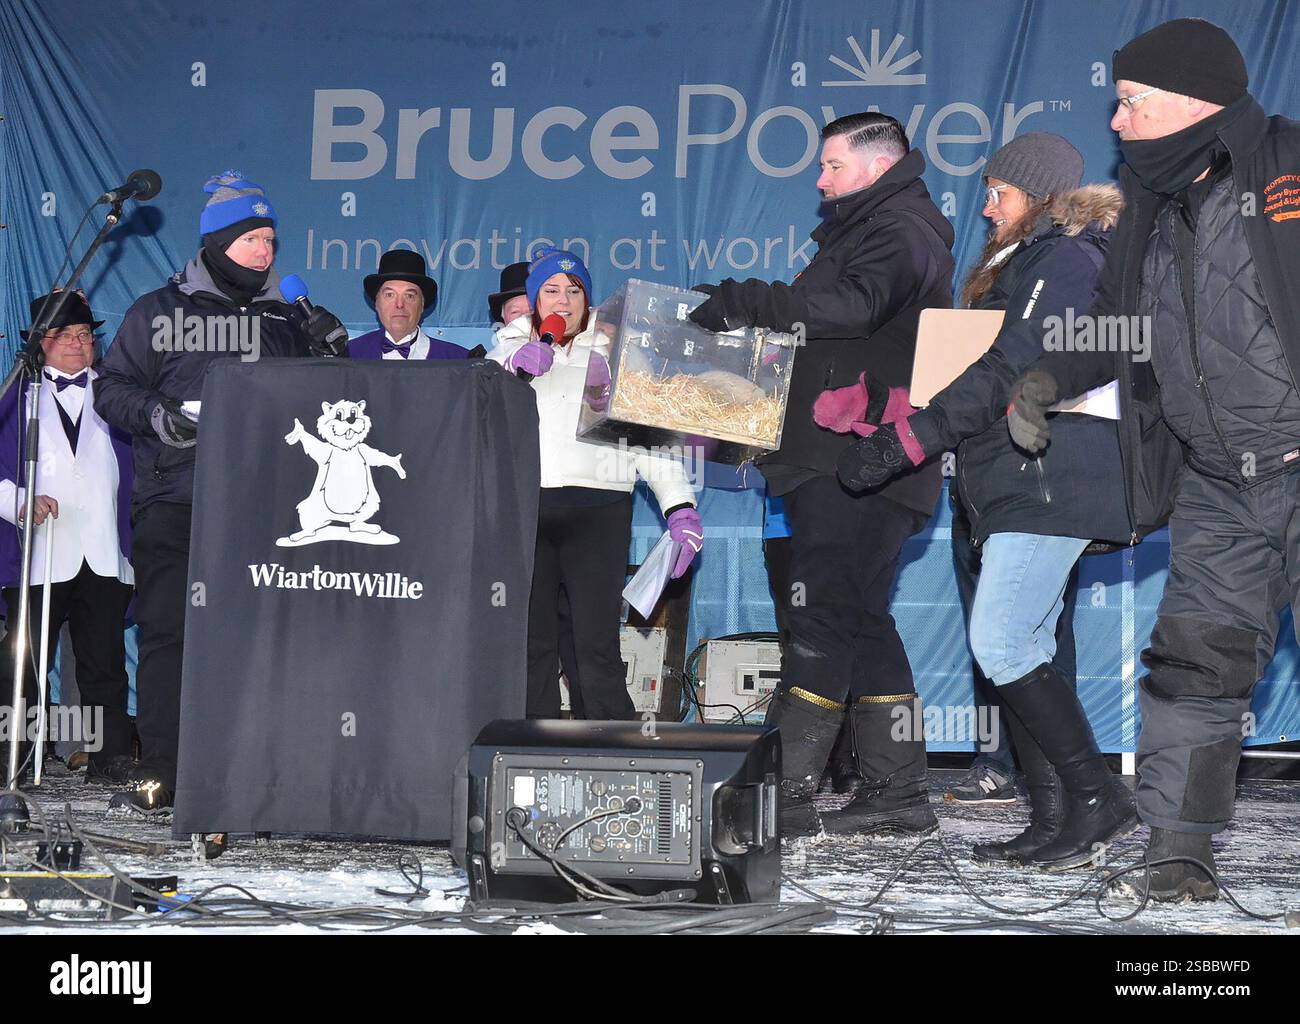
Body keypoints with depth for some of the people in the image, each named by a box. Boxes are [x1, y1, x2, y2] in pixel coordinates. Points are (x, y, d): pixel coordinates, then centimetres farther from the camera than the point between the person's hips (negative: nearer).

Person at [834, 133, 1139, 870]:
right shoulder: (1027, 265, 25)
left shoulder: (1065, 259, -7)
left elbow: (1005, 372, -18)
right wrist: (876, 406, 9)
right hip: (1023, 487, 10)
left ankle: (1098, 799, -7)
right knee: (1025, 652, 6)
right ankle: (1055, 820, 8)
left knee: (1000, 644, -14)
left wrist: (903, 442, -20)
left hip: (1049, 481, -10)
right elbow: (979, 373, 21)